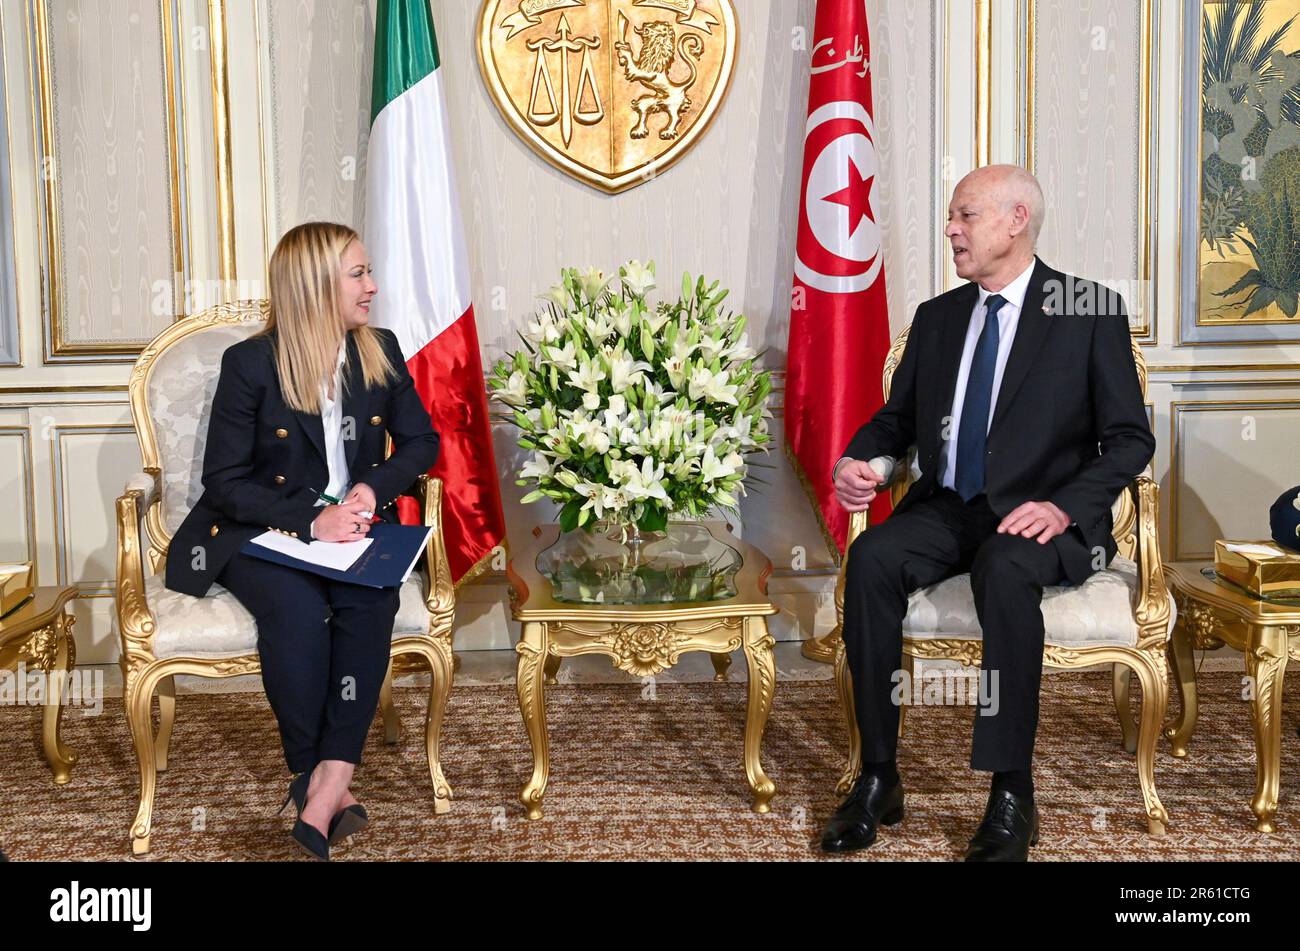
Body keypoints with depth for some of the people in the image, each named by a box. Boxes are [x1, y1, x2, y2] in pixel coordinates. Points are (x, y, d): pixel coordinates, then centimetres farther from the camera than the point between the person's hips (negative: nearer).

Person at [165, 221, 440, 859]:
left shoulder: (381, 352, 6)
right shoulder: (251, 363, -6)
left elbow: (421, 441, 11)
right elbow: (223, 480, -7)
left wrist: (373, 488, -10)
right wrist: (310, 521, -21)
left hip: (354, 524, 3)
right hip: (261, 532, -3)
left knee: (371, 599, -31)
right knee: (299, 608, -34)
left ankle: (324, 790, -31)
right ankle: (315, 778, -16)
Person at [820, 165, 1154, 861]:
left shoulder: (1090, 313, 2)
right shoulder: (936, 316, 16)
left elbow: (1131, 438, -2)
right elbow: (897, 418, 19)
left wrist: (1064, 508, -18)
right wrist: (854, 462, -4)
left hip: (1039, 517, -4)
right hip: (946, 509, 4)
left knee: (1005, 569, -37)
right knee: (871, 557, -27)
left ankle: (1012, 796, -26)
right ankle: (878, 779, -21)